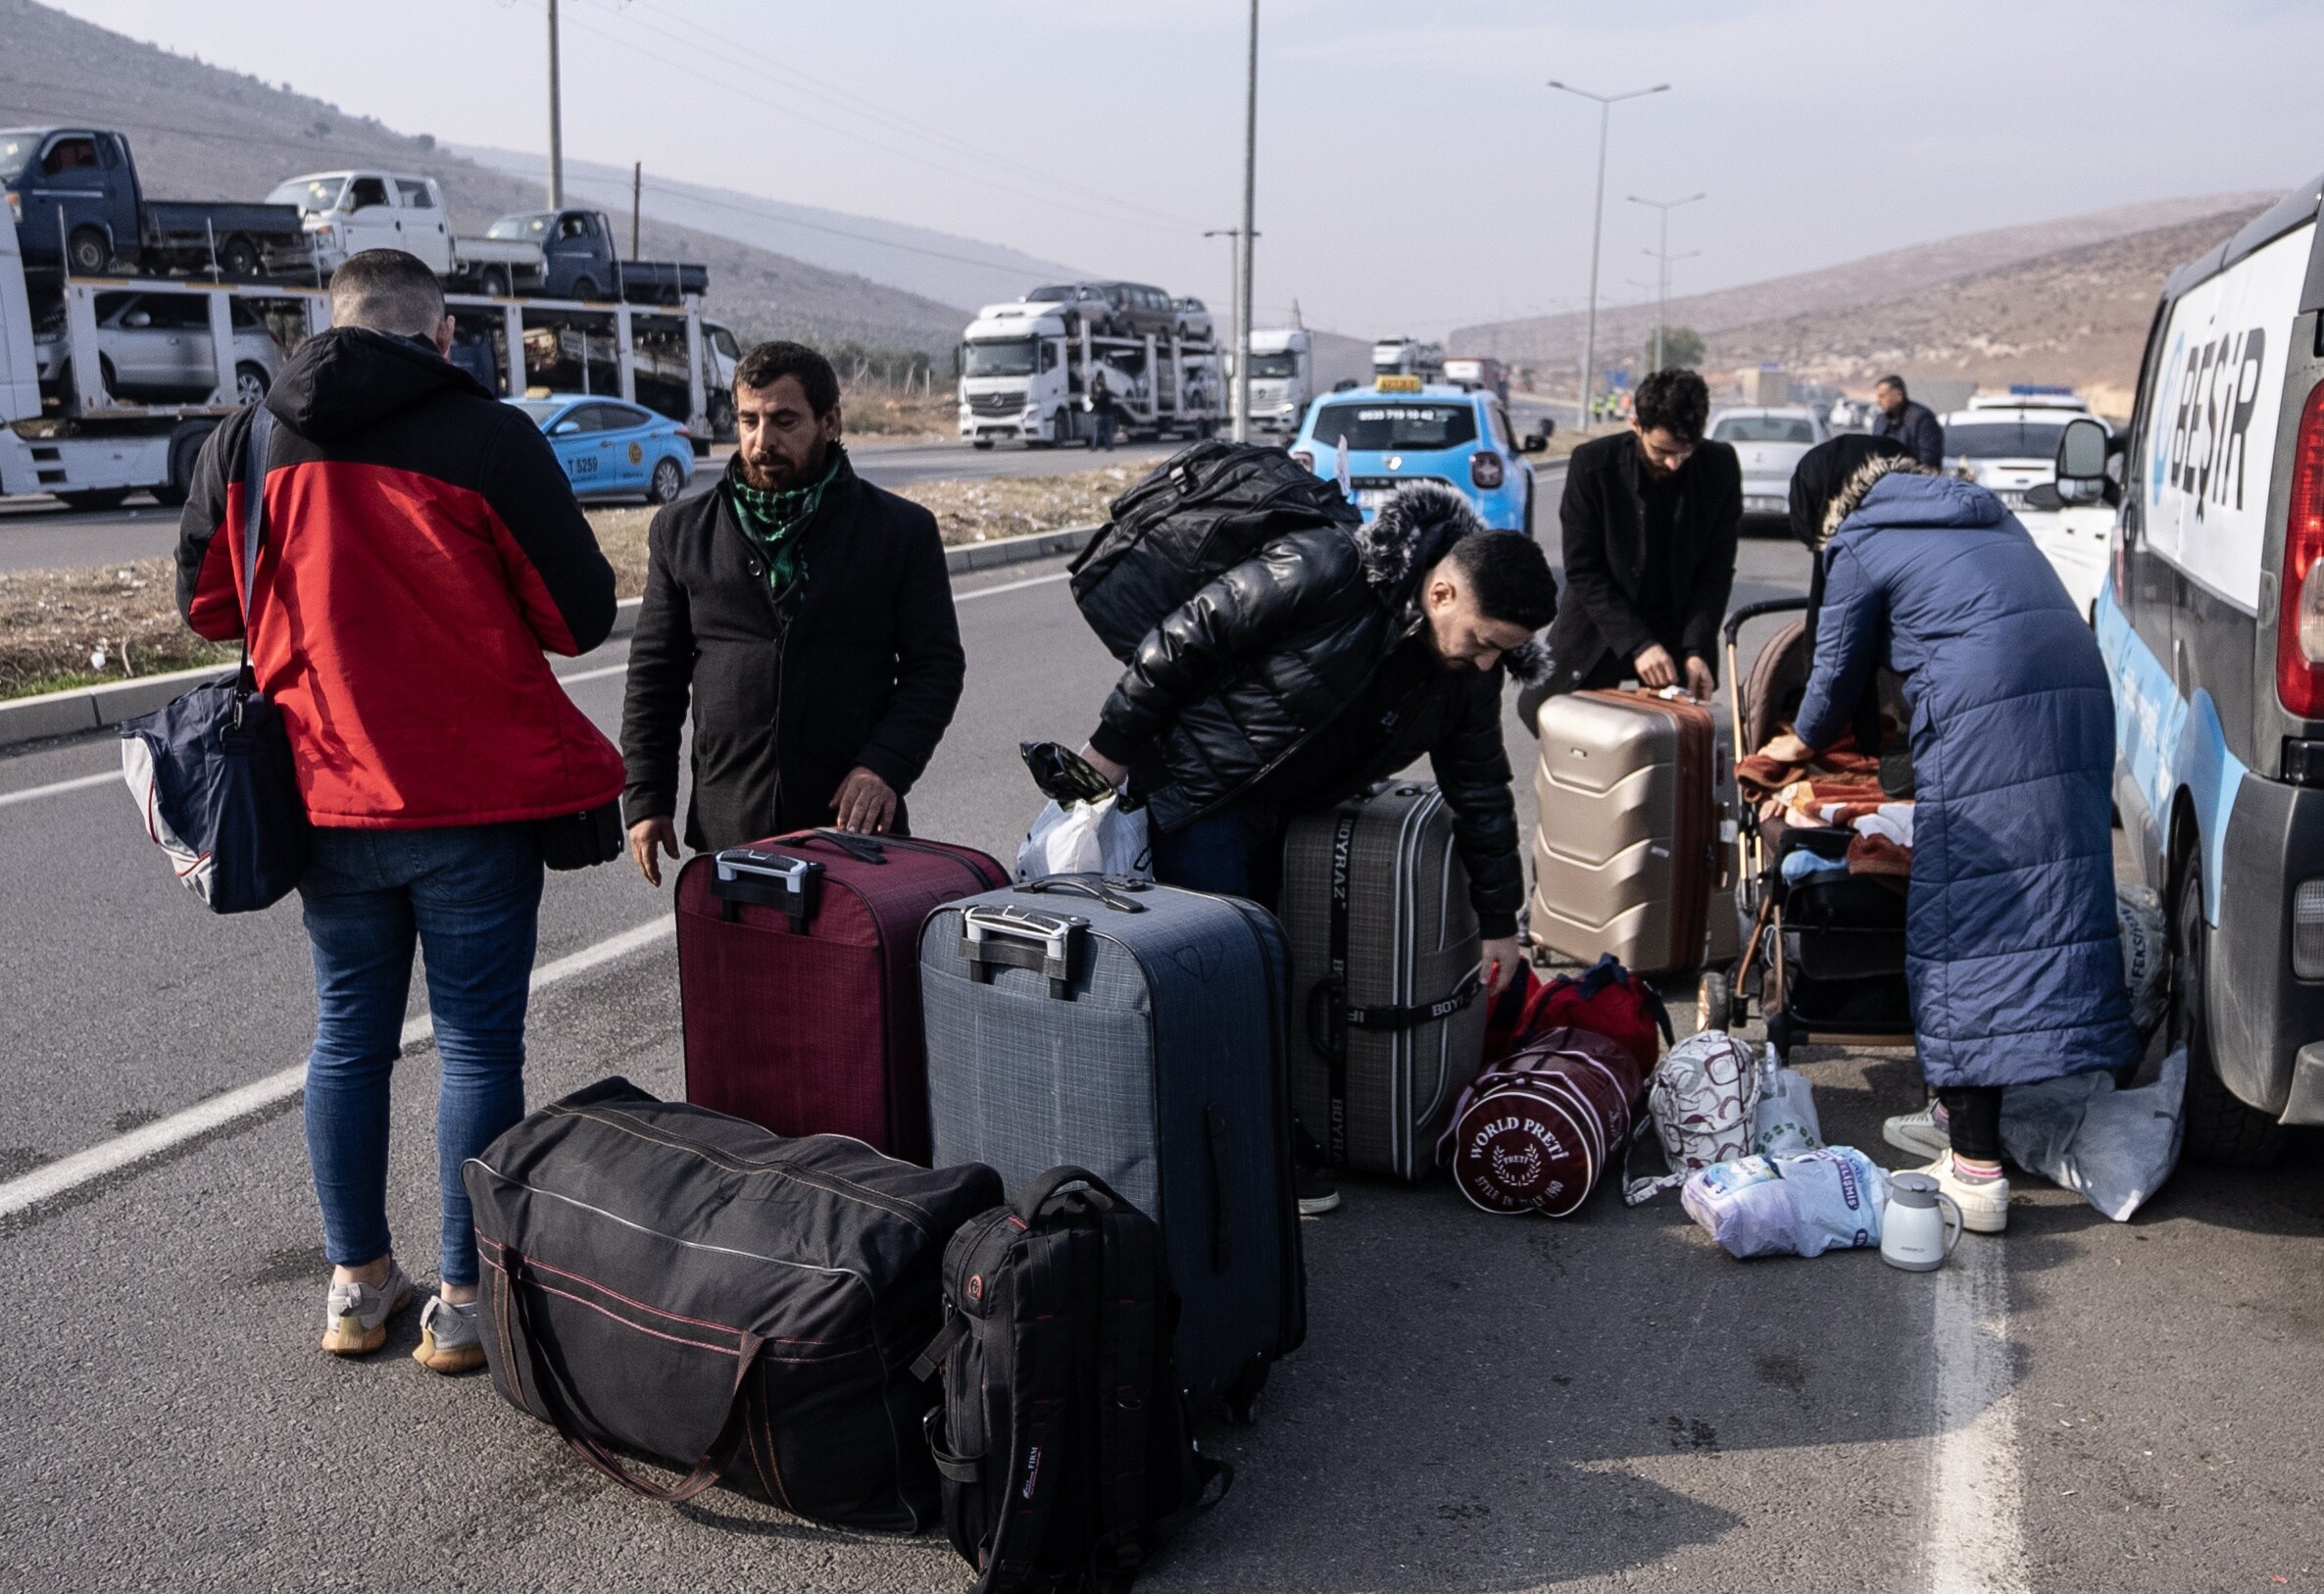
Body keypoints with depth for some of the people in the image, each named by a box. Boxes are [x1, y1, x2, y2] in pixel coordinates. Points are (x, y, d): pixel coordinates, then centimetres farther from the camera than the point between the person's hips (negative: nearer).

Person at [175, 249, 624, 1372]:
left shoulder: (242, 443, 2)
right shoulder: (488, 438, -11)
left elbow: (207, 607, 12)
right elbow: (580, 616, -8)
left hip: (325, 795, 4)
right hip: (474, 799, -4)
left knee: (349, 1038, 16)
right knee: (477, 1042, 6)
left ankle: (356, 1282, 27)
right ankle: (465, 1301, 14)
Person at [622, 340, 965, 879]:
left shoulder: (902, 530, 5)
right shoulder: (682, 530, 10)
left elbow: (936, 667, 3)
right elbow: (654, 675, 13)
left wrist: (886, 765, -11)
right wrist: (646, 800, 5)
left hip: (855, 824, -1)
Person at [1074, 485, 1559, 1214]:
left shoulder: (1465, 673, -6)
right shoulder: (1322, 573, -28)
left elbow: (1482, 792, 4)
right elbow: (1188, 637, -22)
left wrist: (1499, 921, 8)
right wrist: (1114, 743, -17)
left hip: (1283, 810, 7)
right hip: (1195, 786, -7)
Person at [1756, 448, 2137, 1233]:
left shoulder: (1861, 547, 12)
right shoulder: (1991, 518, 31)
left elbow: (1840, 667, 18)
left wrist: (1804, 741, 38)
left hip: (1986, 713, -7)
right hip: (2079, 694, 8)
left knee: (1966, 920, -4)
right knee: (2052, 896, 11)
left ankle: (1977, 1168, -5)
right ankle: (1962, 1113, 23)